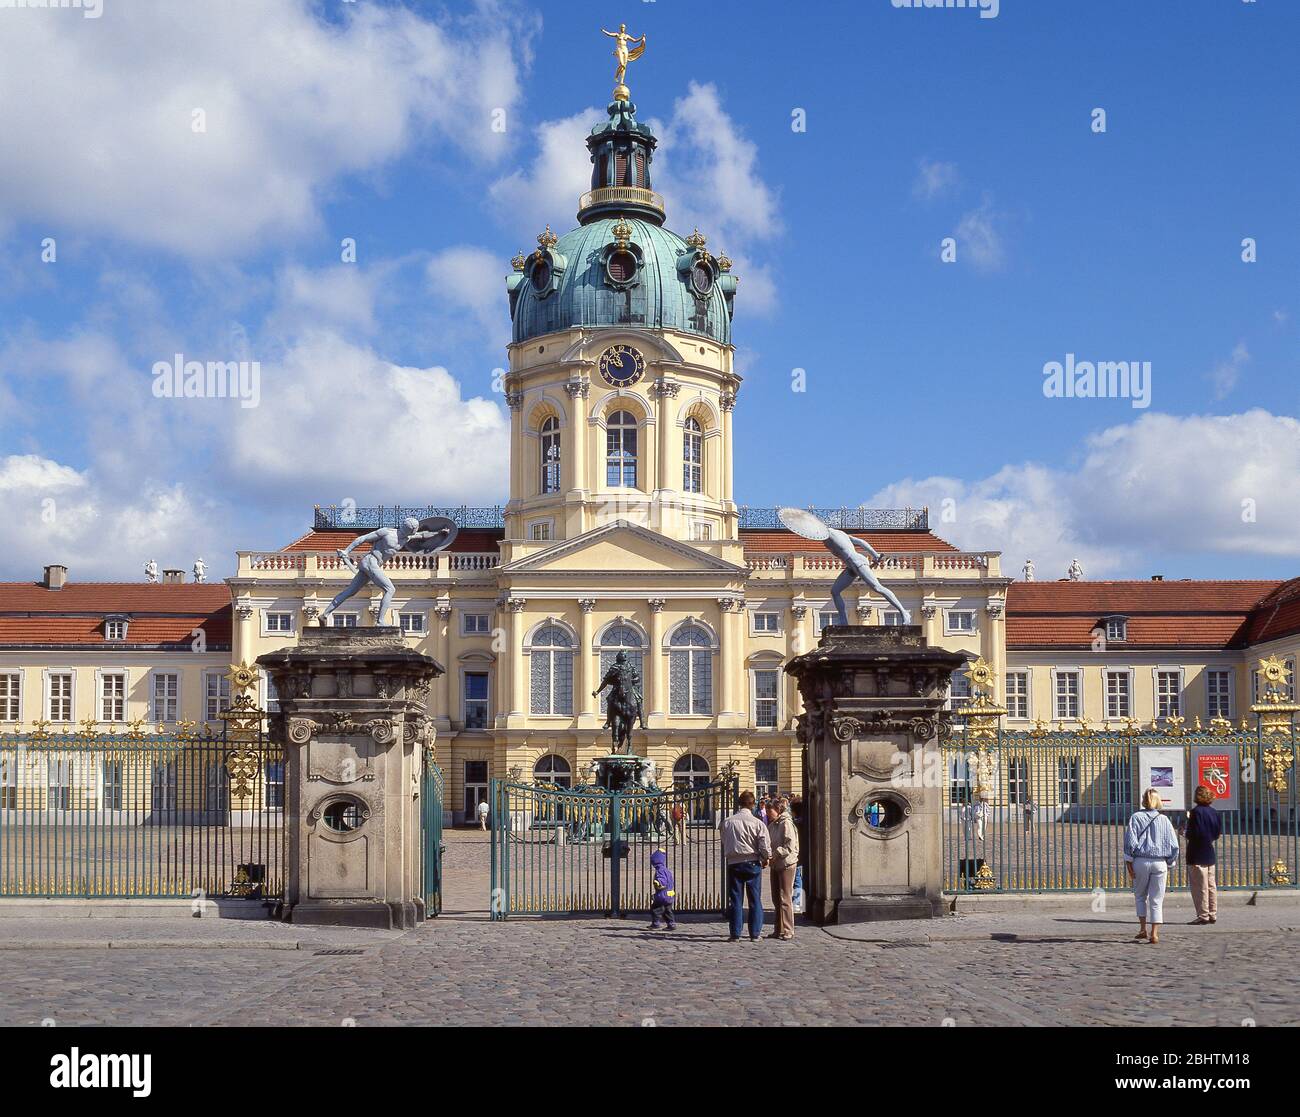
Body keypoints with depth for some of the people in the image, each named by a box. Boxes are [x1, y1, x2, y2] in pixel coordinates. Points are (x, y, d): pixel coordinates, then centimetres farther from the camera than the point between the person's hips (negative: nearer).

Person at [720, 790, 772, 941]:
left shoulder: (727, 822, -1)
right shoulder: (757, 823, -8)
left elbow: (724, 844, 9)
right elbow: (765, 846, -10)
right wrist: (766, 859, 9)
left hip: (733, 864, 1)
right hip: (752, 863, -1)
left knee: (735, 900, 6)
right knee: (755, 900, 8)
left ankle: (735, 934, 6)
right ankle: (755, 933, 9)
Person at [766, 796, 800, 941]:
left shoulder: (786, 824, -12)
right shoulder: (772, 825, 12)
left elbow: (790, 846, -20)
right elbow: (769, 843, 15)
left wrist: (774, 854, -23)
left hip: (786, 864, -8)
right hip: (775, 865, 8)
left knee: (785, 899, -5)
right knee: (776, 899, 11)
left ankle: (788, 931, 0)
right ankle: (779, 930, 19)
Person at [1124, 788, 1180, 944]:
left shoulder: (1136, 817, -1)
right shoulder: (1164, 820, 4)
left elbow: (1130, 842, -7)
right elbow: (1174, 845, 4)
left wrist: (1129, 864, -3)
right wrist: (1169, 864, 13)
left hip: (1141, 861, -1)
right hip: (1160, 862, 1)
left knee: (1140, 896, 17)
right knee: (1157, 900, 5)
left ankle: (1142, 929, 12)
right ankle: (1154, 934, -1)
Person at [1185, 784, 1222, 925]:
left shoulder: (1196, 812, -15)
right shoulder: (1214, 812, 5)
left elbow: (1192, 834, -18)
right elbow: (1218, 832, 9)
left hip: (1197, 855, -7)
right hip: (1210, 853, 7)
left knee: (1199, 886, -2)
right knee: (1211, 885, 12)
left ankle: (1203, 915, 0)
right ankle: (1213, 915, 16)